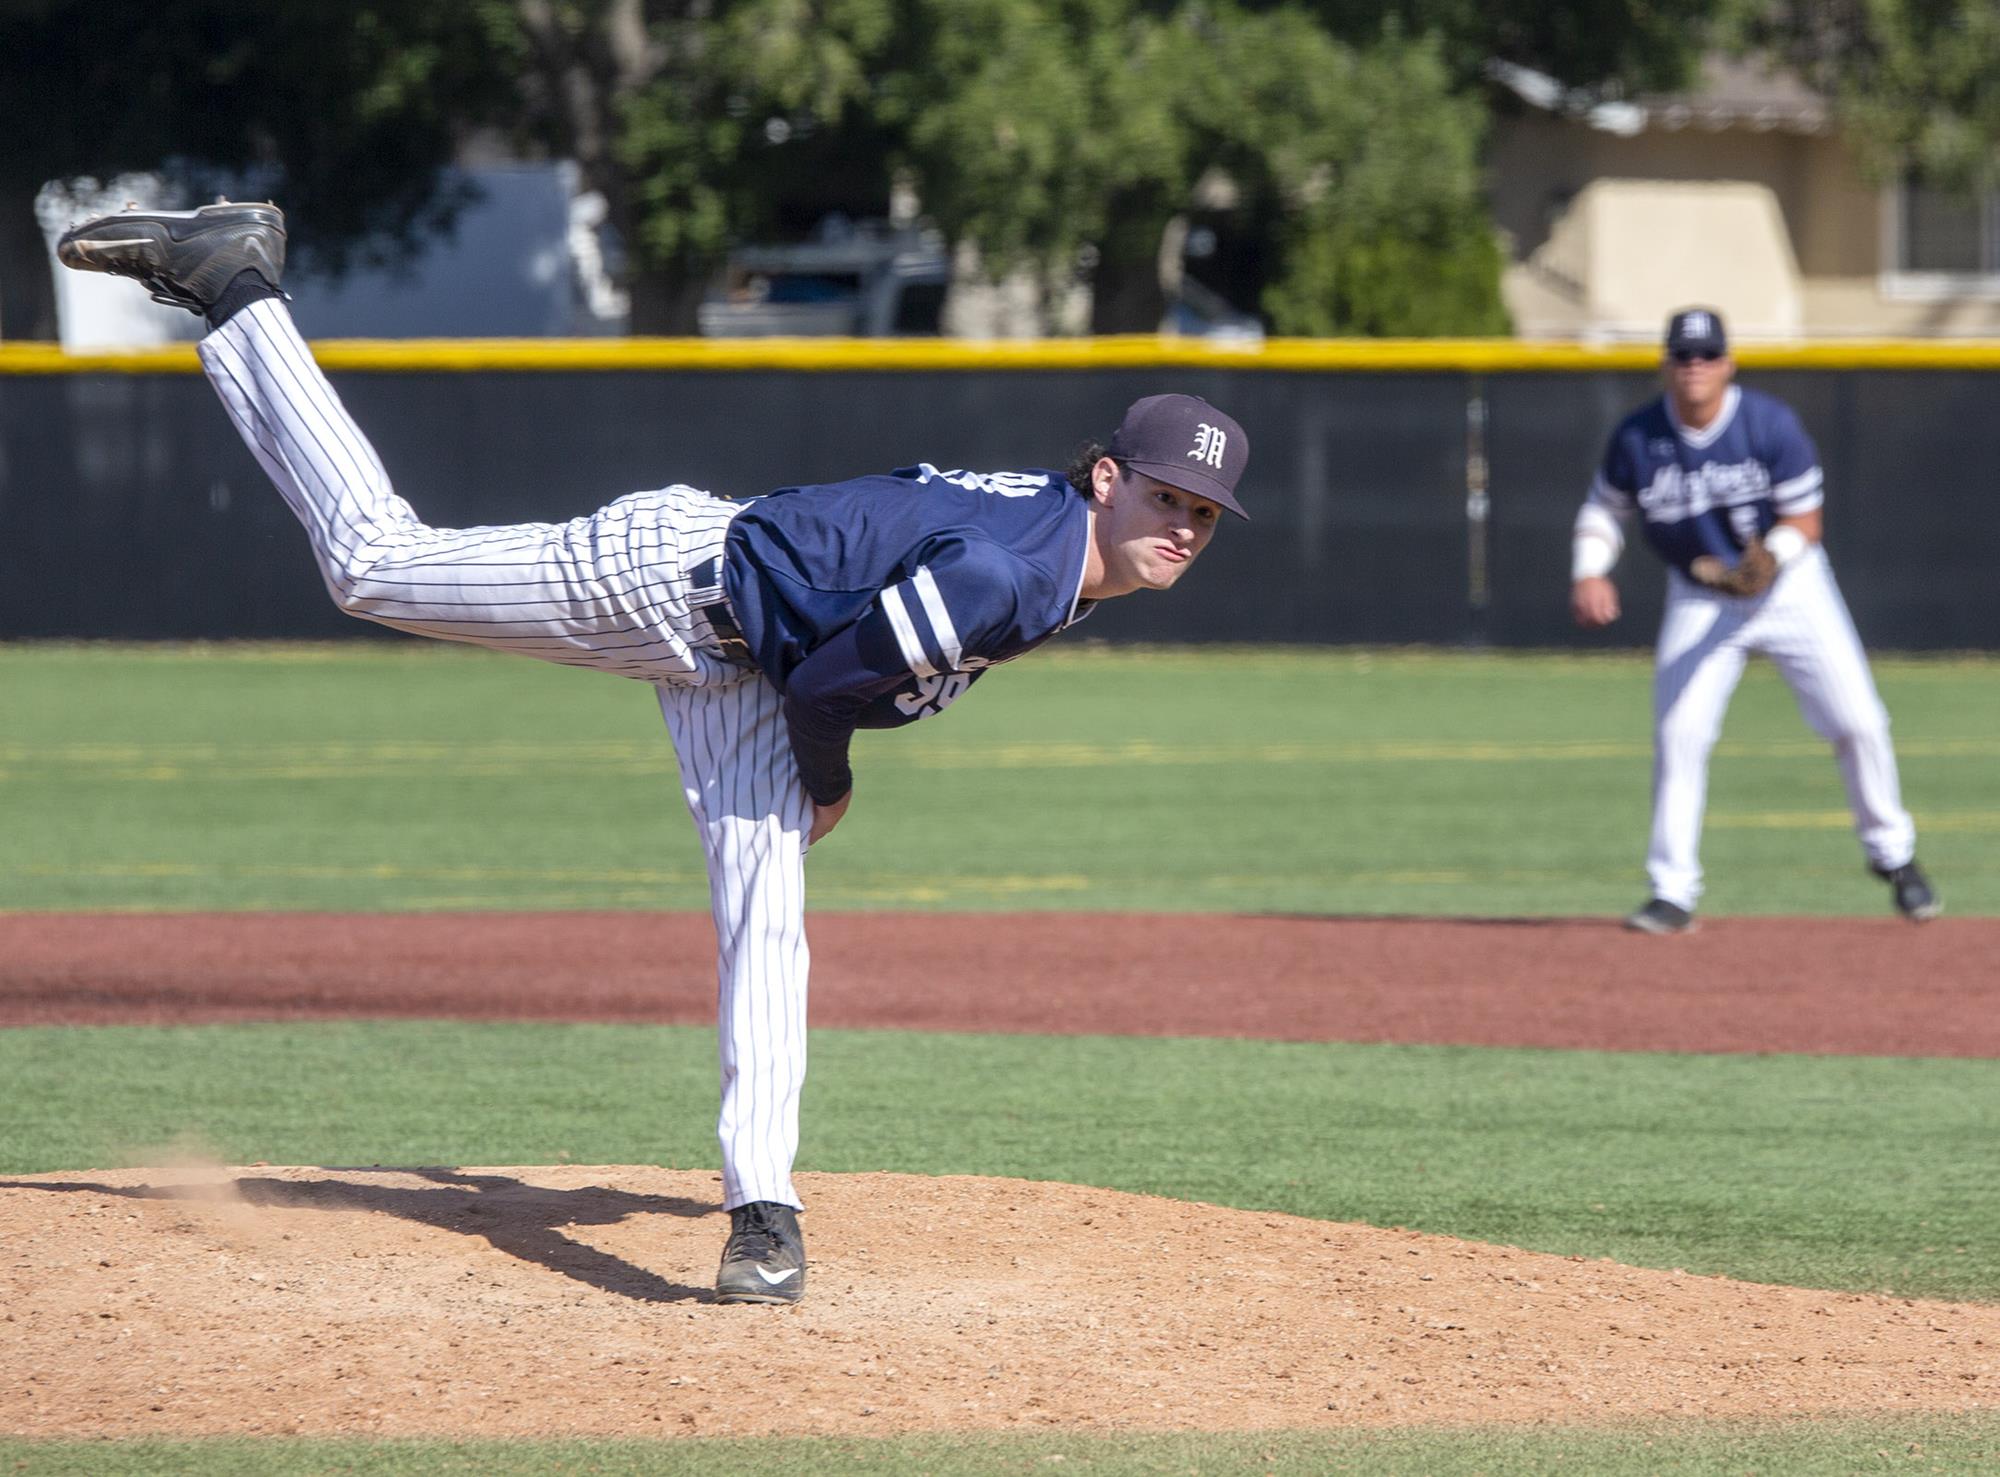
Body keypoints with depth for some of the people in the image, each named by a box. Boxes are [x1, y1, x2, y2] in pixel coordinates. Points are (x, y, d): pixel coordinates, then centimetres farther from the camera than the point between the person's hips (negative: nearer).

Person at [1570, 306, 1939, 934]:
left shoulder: (1772, 424, -19)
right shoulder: (1636, 437, -13)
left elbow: (1805, 521, -15)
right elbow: (1604, 507, 3)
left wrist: (1769, 559, -36)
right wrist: (1589, 572, -16)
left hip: (1791, 584, -1)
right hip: (1699, 594, 1)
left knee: (1858, 720, -5)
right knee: (1679, 731, -13)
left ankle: (1892, 855, 18)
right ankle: (1673, 894, -5)